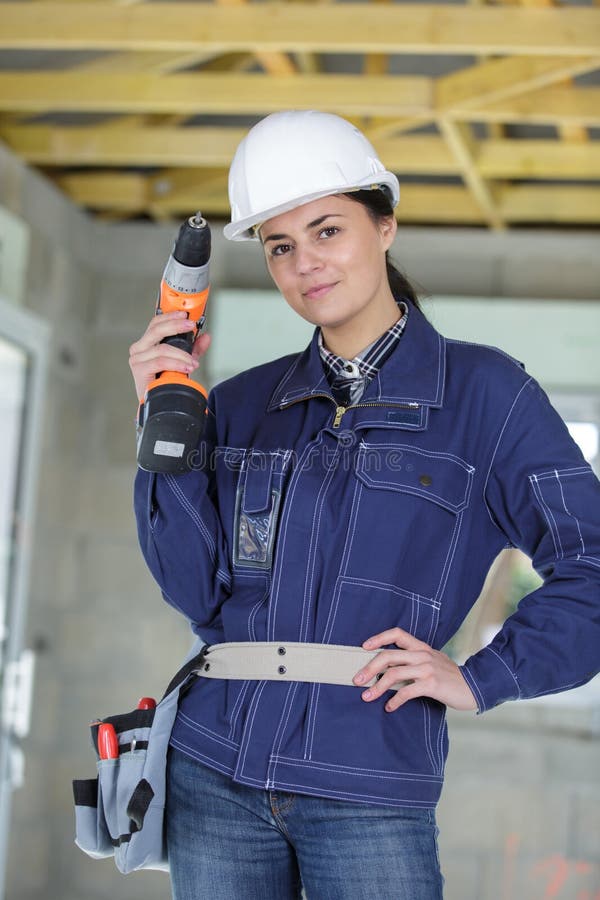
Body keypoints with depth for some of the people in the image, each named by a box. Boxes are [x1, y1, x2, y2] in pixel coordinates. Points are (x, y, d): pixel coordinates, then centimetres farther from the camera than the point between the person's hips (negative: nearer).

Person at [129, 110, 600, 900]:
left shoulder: (482, 391, -1)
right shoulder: (244, 406, 9)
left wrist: (481, 678, -8)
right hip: (214, 778, 3)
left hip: (368, 795, -3)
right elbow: (199, 595, 2)